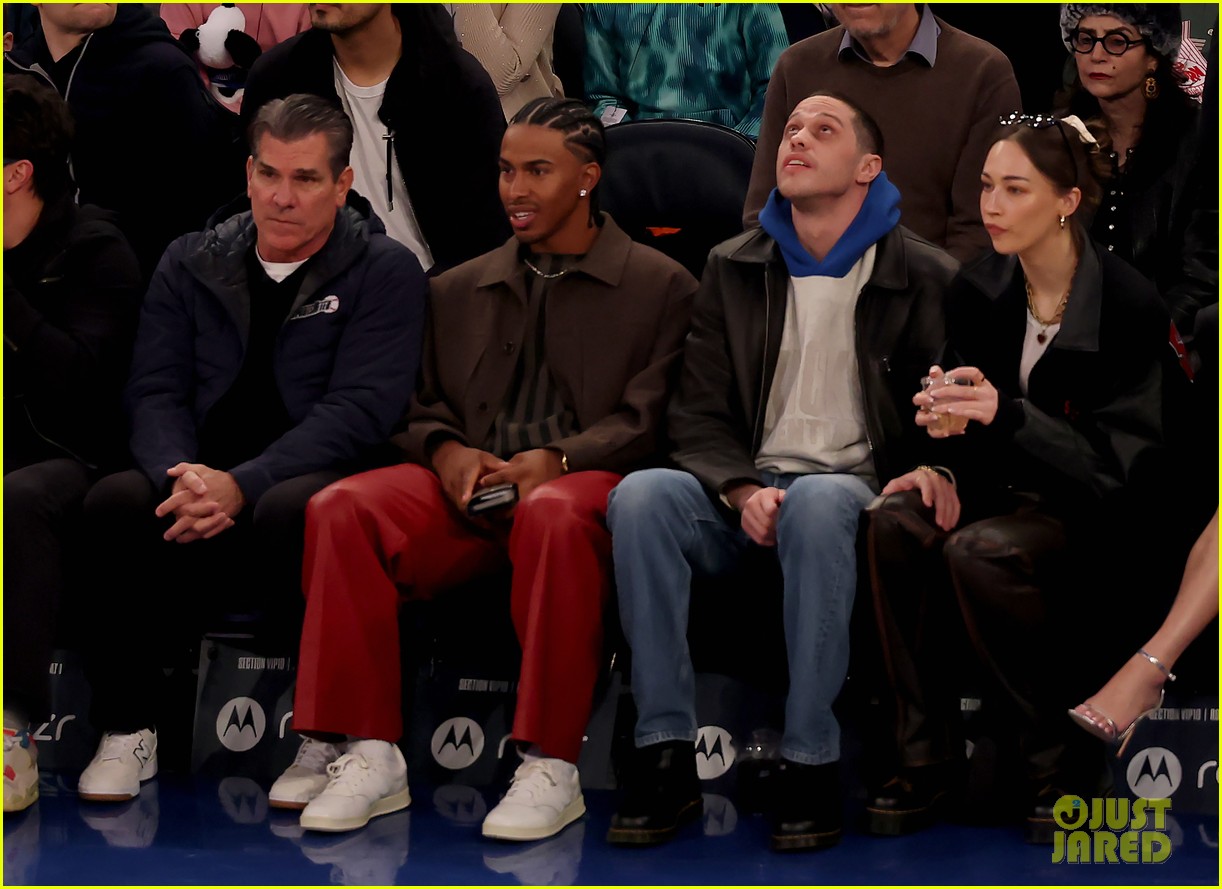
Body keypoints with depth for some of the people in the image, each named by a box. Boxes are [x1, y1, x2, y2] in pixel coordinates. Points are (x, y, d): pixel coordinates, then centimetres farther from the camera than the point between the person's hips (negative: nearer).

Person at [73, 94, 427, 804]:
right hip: (200, 485, 3)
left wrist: (240, 486, -22)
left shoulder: (386, 272, 2)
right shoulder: (191, 264, 16)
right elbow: (156, 390, 7)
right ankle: (128, 728, -15)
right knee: (115, 501, -28)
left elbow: (359, 409, -10)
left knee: (290, 509, -38)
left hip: (319, 484, -3)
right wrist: (182, 477, -17)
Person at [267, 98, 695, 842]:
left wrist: (555, 460, -17)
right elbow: (420, 409, 22)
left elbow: (650, 417, 0)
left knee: (556, 515, -42)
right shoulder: (459, 291, 26)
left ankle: (551, 767, -35)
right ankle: (367, 755, -26)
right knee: (342, 510, -26)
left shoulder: (659, 285, 11)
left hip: (587, 479, -4)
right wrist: (448, 453, -2)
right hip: (470, 489, 4)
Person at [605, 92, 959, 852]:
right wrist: (744, 492, -12)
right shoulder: (734, 270, 13)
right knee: (642, 495, -30)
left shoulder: (925, 277, 5)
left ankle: (812, 763, -33)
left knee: (816, 503, -39)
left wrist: (937, 469, -17)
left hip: (852, 490, -3)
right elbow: (699, 415, 8)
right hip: (744, 497, 3)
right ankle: (666, 754, -29)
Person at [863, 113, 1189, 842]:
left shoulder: (1130, 306, -16)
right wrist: (948, 419, -17)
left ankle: (1060, 765, -15)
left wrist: (1005, 415, -30)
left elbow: (1123, 462, -17)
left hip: (1099, 514, -6)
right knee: (898, 520, -25)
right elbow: (976, 422, 9)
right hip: (1009, 491, 6)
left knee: (980, 551, -33)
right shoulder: (980, 289, 1)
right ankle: (926, 760, -18)